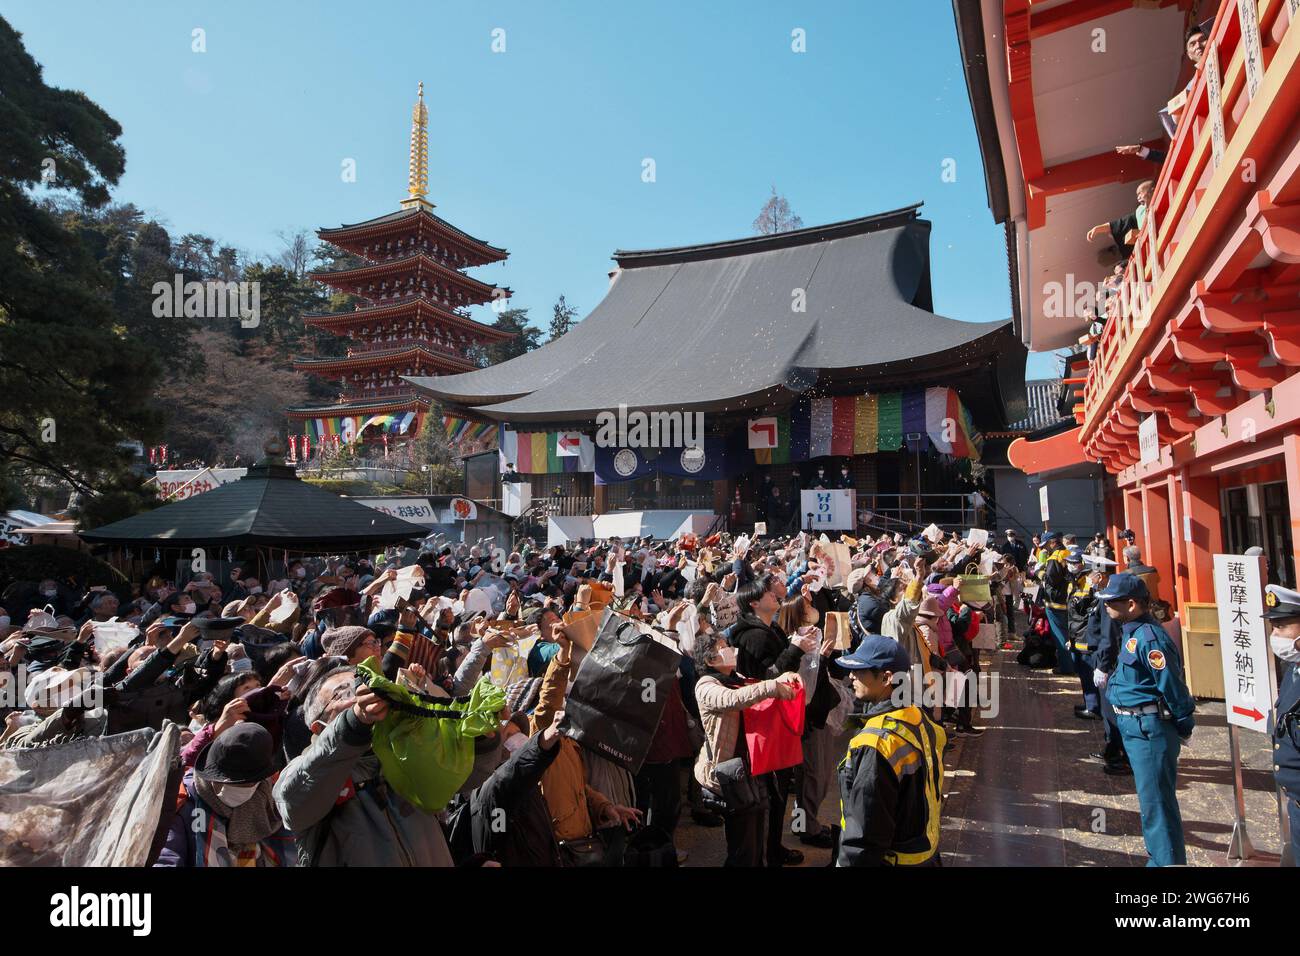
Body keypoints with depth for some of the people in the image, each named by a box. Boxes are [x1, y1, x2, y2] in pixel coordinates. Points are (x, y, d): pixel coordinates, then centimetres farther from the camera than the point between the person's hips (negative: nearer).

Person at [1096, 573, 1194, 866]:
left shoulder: (1149, 638, -22)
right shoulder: (1132, 632, 9)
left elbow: (1173, 687, -20)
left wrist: (1184, 727, -12)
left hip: (1149, 729, -10)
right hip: (1135, 727, 10)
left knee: (1156, 801, -2)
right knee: (1151, 798, 21)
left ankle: (1168, 861, 7)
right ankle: (1160, 857, 35)